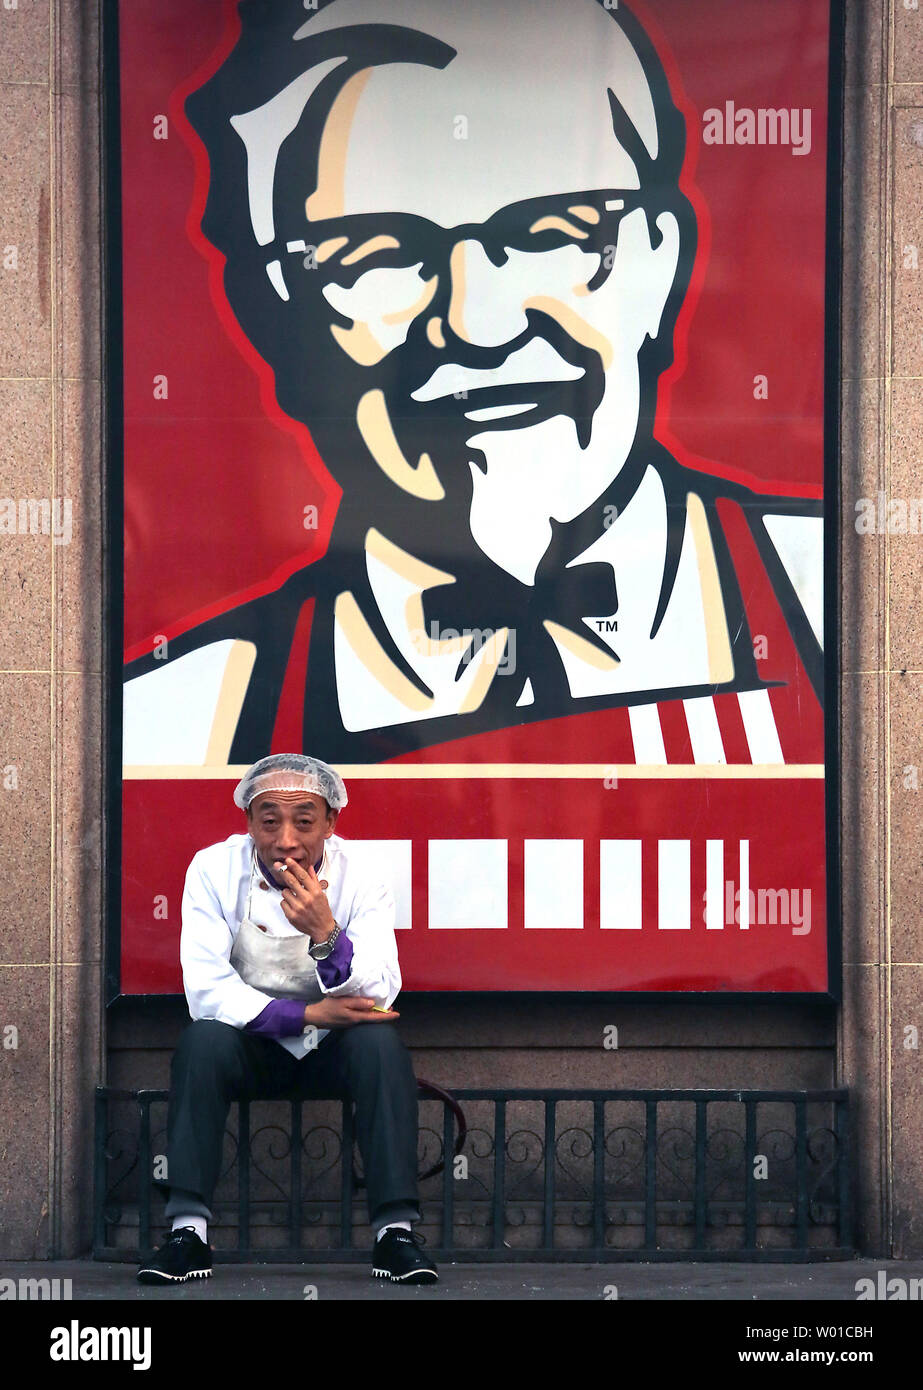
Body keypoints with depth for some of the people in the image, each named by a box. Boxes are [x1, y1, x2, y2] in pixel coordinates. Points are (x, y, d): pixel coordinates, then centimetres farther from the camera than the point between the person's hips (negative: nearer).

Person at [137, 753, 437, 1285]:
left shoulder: (361, 877, -13)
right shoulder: (215, 870, -14)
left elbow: (378, 997, -23)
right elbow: (206, 991, -19)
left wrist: (325, 933, -40)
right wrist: (309, 1014, -25)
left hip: (336, 1045, 0)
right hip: (251, 1044, 0)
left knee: (381, 1042, -30)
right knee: (203, 1040, -31)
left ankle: (397, 1230, -29)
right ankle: (188, 1231, -30)